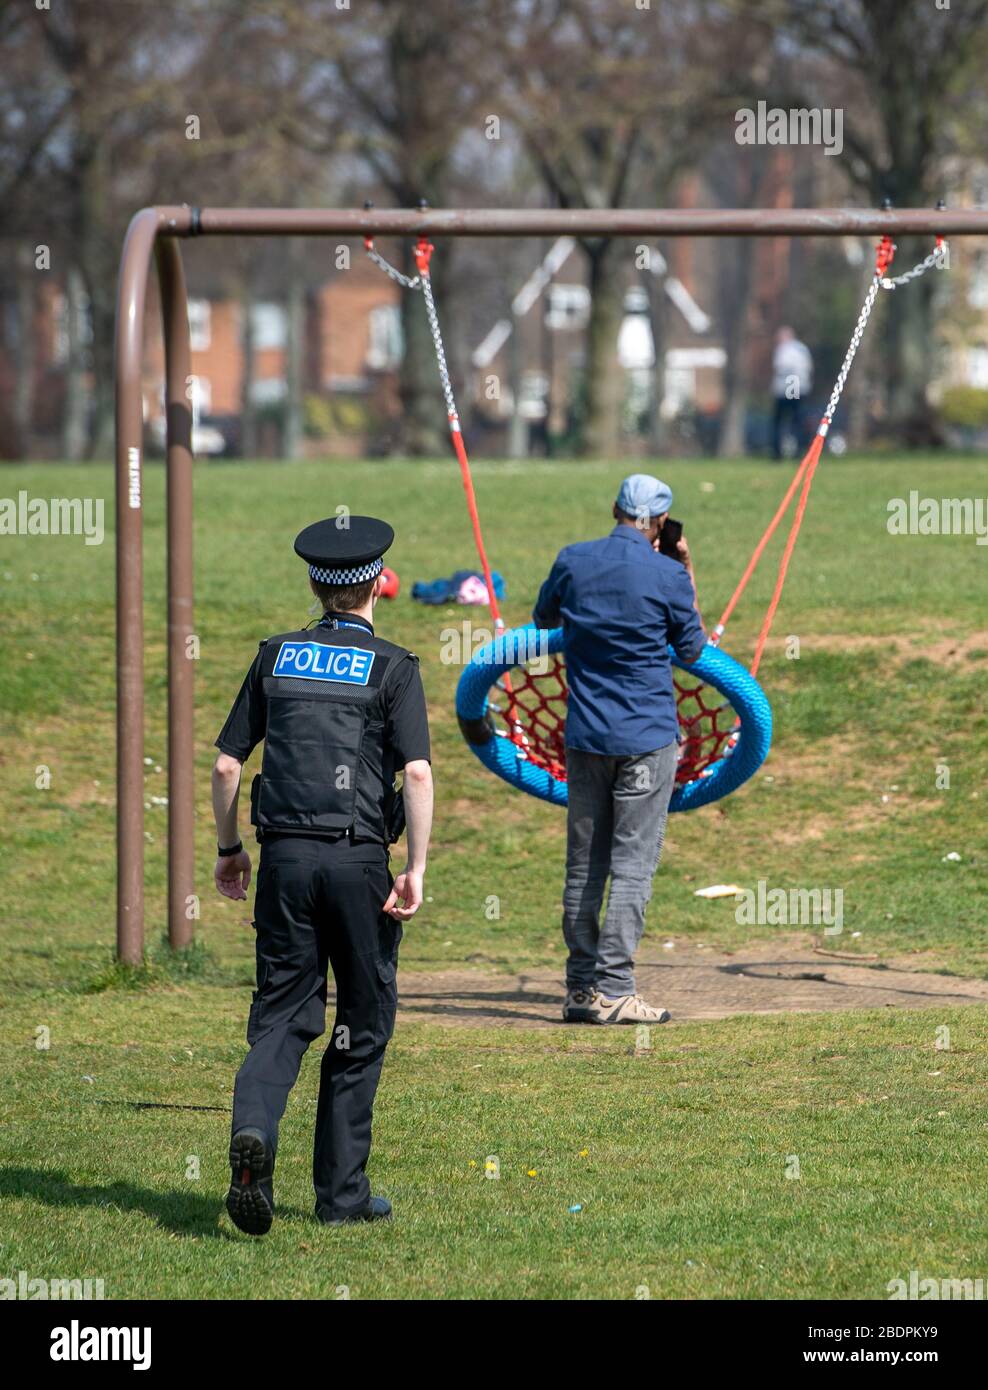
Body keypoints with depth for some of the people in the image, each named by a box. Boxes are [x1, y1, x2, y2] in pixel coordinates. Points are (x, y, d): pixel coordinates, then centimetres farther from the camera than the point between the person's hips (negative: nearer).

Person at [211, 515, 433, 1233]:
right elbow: (417, 772, -13)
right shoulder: (393, 666, -1)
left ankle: (254, 1128, -25)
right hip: (358, 861, -3)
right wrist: (416, 870, -12)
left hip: (285, 857, 3)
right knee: (363, 1024, 10)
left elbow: (226, 764, 9)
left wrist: (230, 849, 21)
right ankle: (341, 1191, 11)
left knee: (283, 1015, 6)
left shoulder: (277, 657, 9)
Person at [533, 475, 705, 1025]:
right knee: (633, 865, -3)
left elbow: (544, 619, 18)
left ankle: (581, 987, 13)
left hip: (586, 733, 4)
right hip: (647, 739, -4)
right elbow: (692, 649, 3)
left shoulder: (574, 561, 0)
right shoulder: (667, 575, -11)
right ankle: (613, 990, -8)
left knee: (584, 866, 11)